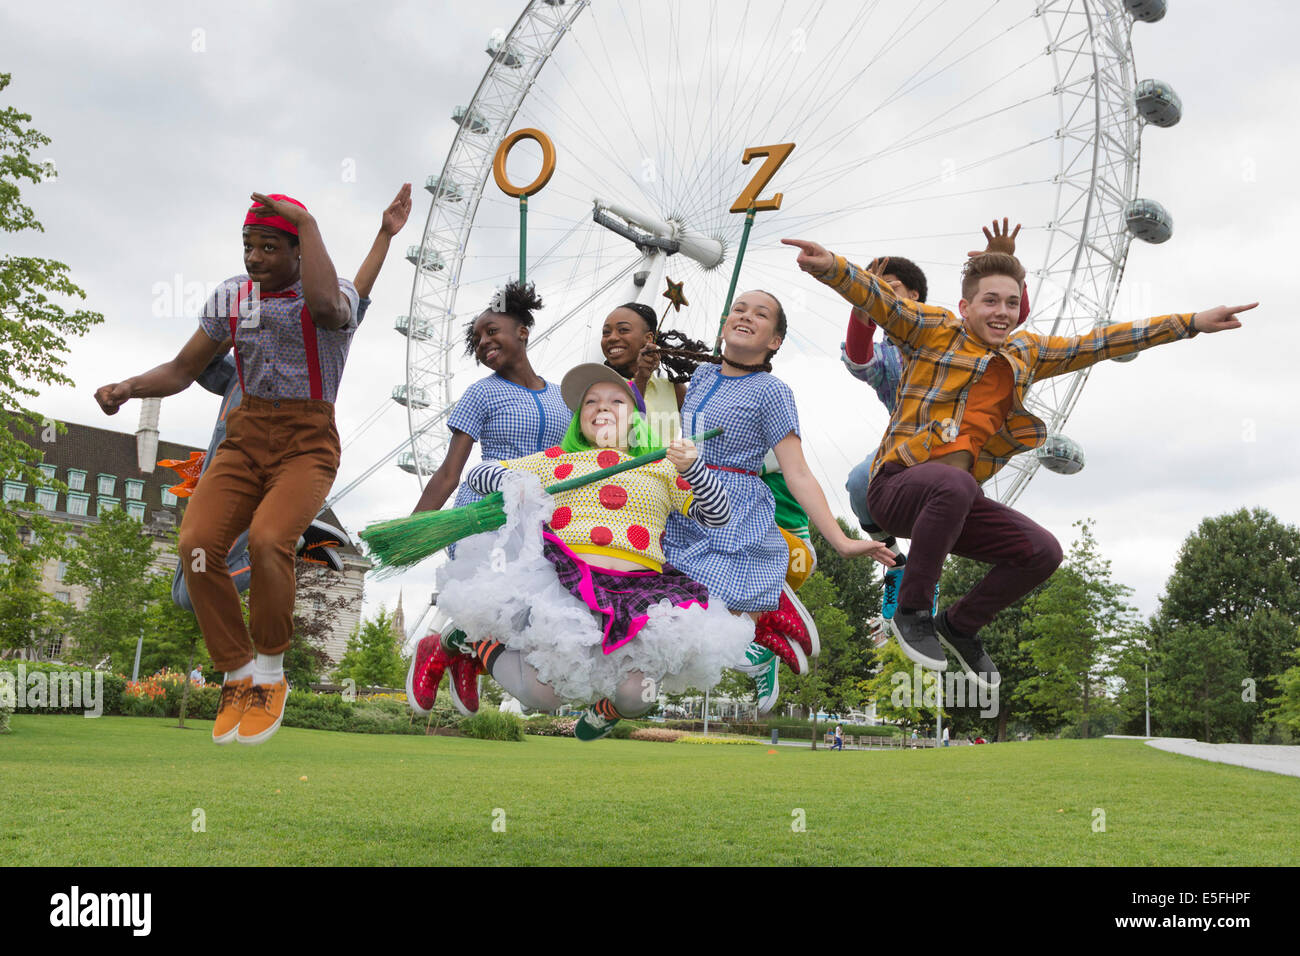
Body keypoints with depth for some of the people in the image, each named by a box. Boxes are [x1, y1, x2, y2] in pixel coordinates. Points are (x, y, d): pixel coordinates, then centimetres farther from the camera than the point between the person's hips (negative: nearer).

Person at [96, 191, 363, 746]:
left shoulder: (337, 294, -8)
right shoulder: (231, 296, 9)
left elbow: (326, 306, -36)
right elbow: (182, 370, 13)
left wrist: (306, 220, -26)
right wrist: (129, 387, -7)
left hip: (307, 444, -5)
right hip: (246, 437, 5)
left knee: (267, 540, -32)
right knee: (197, 544, -21)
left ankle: (269, 676, -9)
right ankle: (238, 676, -3)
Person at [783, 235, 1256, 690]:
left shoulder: (1026, 354, 16)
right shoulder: (934, 331, -2)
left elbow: (1099, 342, 20)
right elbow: (878, 298, -18)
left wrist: (1193, 323, 21)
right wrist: (831, 266, -40)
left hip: (955, 496, 7)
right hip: (899, 484, -6)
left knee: (1043, 552, -7)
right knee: (954, 484, -39)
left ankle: (959, 624, 19)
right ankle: (911, 610, -19)